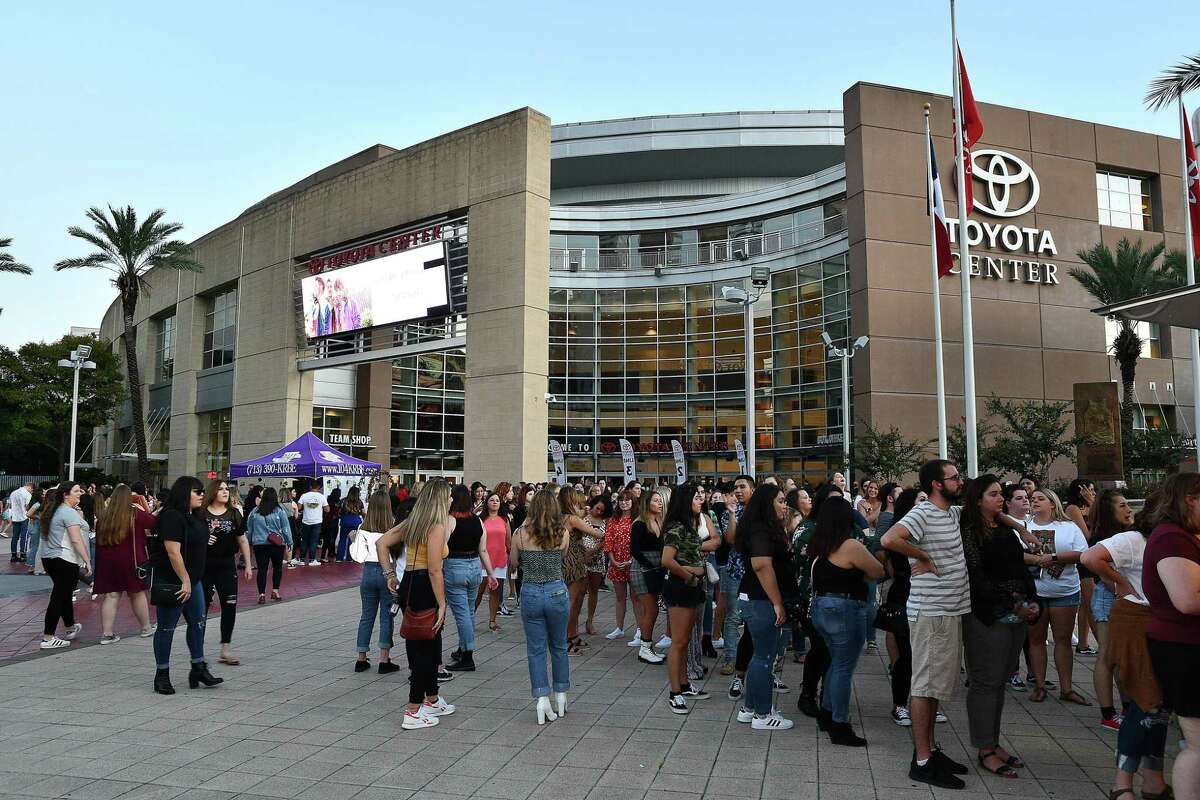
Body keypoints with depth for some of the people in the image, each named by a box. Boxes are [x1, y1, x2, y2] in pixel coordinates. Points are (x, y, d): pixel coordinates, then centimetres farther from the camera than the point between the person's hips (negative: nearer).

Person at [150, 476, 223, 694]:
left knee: (198, 622, 11)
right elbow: (173, 552, -24)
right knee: (167, 628, 2)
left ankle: (199, 668, 19)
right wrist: (185, 581, -22)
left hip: (192, 580, 9)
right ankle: (162, 675, 13)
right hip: (171, 582, -9)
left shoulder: (194, 517, 10)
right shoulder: (171, 517, -19)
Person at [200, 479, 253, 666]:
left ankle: (225, 650, 10)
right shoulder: (201, 514, -4)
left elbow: (242, 540, 9)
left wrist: (248, 565, 8)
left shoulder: (234, 513, 5)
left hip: (227, 566, 2)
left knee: (229, 606, 0)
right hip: (204, 566, -2)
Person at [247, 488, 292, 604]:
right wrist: (289, 543, 2)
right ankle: (275, 591, 11)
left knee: (262, 569, 3)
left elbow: (249, 529, 8)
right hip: (277, 544, -1)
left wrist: (249, 542, 18)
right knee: (277, 567, 15)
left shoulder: (255, 511, 2)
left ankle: (261, 594, -2)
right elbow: (285, 528, -4)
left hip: (259, 544, 1)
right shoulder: (279, 510, -5)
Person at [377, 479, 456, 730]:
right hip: (425, 589, -9)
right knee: (424, 648, 2)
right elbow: (434, 570, -19)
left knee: (430, 644, 21)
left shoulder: (412, 522, 11)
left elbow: (381, 543, 11)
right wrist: (442, 604, -16)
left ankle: (432, 701, 35)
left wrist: (389, 574, 11)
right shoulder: (437, 527, -15)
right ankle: (413, 713, 8)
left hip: (407, 585, 9)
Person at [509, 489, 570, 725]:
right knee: (559, 647, 18)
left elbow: (513, 562, 6)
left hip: (530, 593, -1)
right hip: (557, 592, 1)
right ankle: (560, 697, 28)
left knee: (536, 649, 9)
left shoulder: (521, 533, -8)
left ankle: (542, 699, 2)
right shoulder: (563, 533, -7)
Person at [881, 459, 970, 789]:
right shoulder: (923, 514, -16)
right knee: (925, 683, -3)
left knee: (937, 683, 15)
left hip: (952, 611, 9)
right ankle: (922, 761, 3)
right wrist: (924, 557, -20)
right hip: (930, 613, -9)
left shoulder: (952, 512, 11)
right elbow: (889, 539, -33)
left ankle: (929, 749, 25)